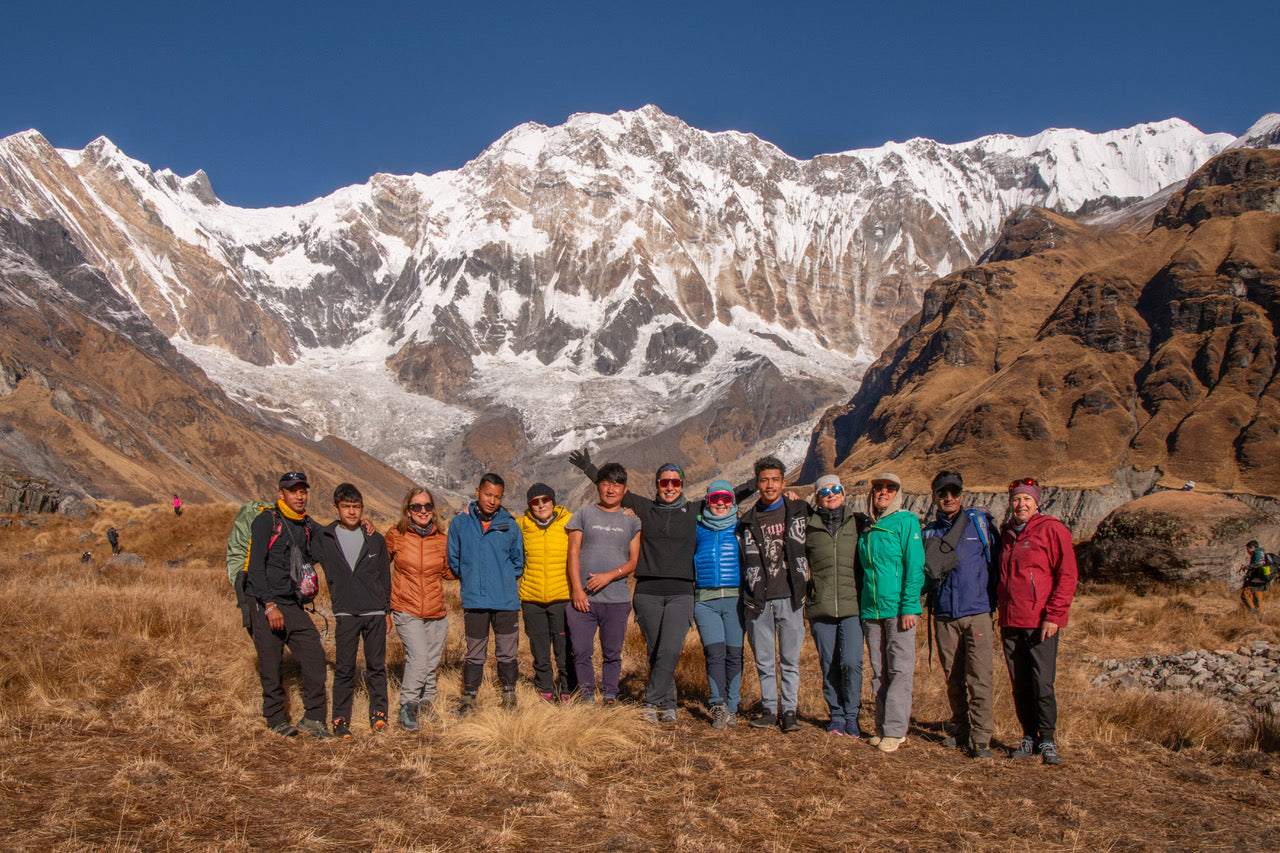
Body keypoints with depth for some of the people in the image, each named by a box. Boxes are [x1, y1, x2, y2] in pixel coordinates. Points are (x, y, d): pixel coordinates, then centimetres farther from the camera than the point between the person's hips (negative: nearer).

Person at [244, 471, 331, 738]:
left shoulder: (308, 526, 12)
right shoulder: (266, 521, -6)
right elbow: (256, 567, -11)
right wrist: (270, 606, -18)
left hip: (293, 605, 5)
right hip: (265, 604, -5)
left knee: (314, 654, -5)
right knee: (272, 665, 0)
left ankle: (313, 717, 4)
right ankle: (276, 720, 16)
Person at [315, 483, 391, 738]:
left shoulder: (375, 540, 7)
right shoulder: (325, 538, 3)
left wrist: (387, 612, 11)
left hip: (375, 613, 1)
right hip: (345, 613, -1)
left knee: (376, 666, 5)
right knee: (344, 668, -2)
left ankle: (378, 713, 16)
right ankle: (341, 720, 6)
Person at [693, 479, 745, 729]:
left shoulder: (741, 529, 10)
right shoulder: (697, 529, 12)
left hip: (735, 598, 0)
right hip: (705, 599, 0)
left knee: (734, 654, -1)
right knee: (715, 652, -12)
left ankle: (731, 707, 10)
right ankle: (718, 705, -11)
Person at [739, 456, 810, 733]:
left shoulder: (800, 512, 4)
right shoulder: (747, 522, 8)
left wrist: (806, 586, 10)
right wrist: (749, 594, 9)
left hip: (790, 598, -1)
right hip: (758, 601, 2)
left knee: (790, 659, 2)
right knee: (764, 660, 7)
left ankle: (789, 710, 11)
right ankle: (770, 709, 17)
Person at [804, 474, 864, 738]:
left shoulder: (858, 522, 7)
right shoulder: (808, 526, 7)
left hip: (852, 605, -1)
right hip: (820, 606, 1)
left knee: (851, 662, -9)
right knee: (828, 665, 5)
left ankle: (852, 715, 7)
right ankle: (836, 714, 20)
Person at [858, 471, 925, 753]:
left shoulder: (906, 521, -3)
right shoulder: (867, 527, 14)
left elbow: (915, 566, -9)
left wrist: (909, 605, -15)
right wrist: (861, 604, 14)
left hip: (898, 609, -6)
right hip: (871, 610, 6)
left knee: (899, 670, -4)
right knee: (879, 672, 9)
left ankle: (895, 730, -1)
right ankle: (883, 728, 15)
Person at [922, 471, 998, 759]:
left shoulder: (980, 521, 5)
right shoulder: (930, 532, 10)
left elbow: (996, 561, 7)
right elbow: (932, 569, -1)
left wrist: (994, 601, 3)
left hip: (978, 611, -2)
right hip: (944, 614, 3)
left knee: (979, 678, -8)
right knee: (953, 678, 10)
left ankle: (981, 738, -3)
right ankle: (960, 730, 22)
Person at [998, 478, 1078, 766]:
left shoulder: (1051, 529, -4)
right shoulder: (1006, 534, 15)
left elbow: (1066, 575, -8)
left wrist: (1053, 615, -14)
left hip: (1041, 624, -6)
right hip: (1010, 623, 6)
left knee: (1042, 685, -6)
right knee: (1020, 687, 8)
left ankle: (1047, 741, 6)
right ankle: (1029, 737, 18)